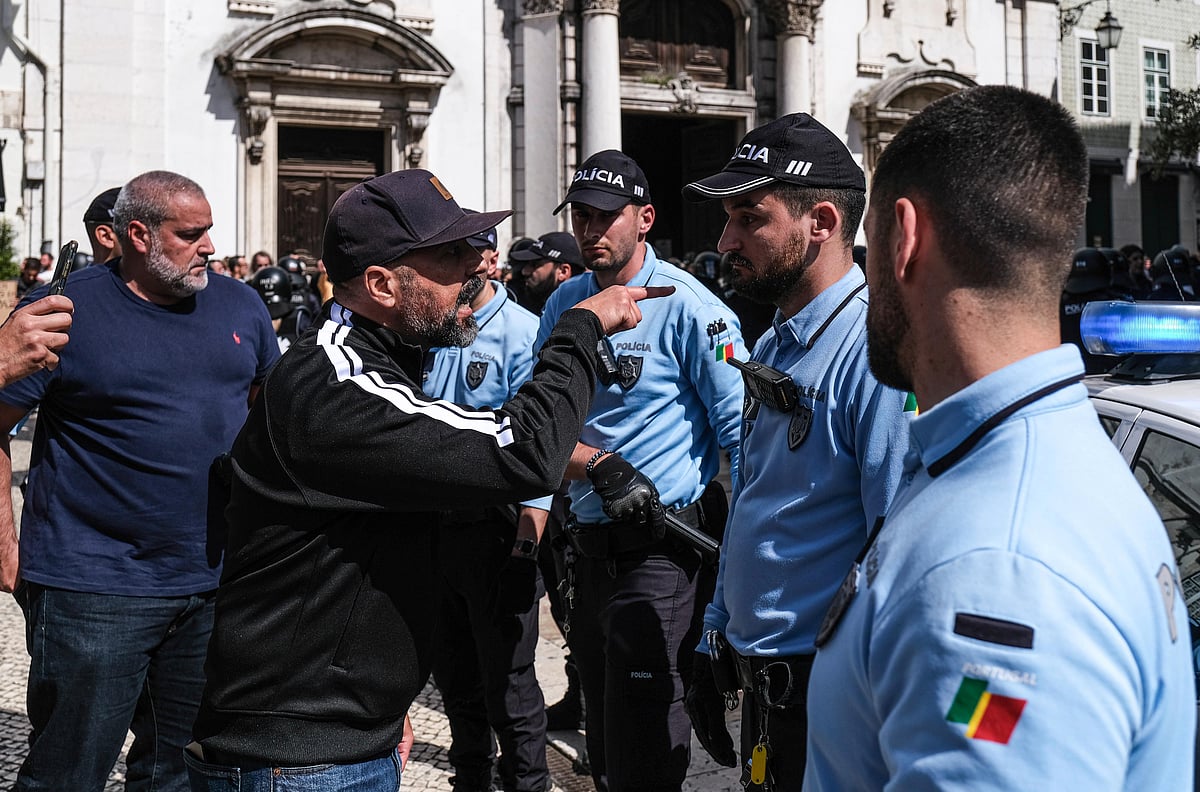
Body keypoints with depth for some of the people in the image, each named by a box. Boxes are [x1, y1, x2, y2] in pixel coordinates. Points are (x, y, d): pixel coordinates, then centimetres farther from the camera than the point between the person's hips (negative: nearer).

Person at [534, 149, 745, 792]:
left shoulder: (687, 307, -11)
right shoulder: (565, 303, 8)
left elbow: (739, 432, -11)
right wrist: (596, 464, -11)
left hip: (660, 548, -6)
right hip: (588, 541, 7)